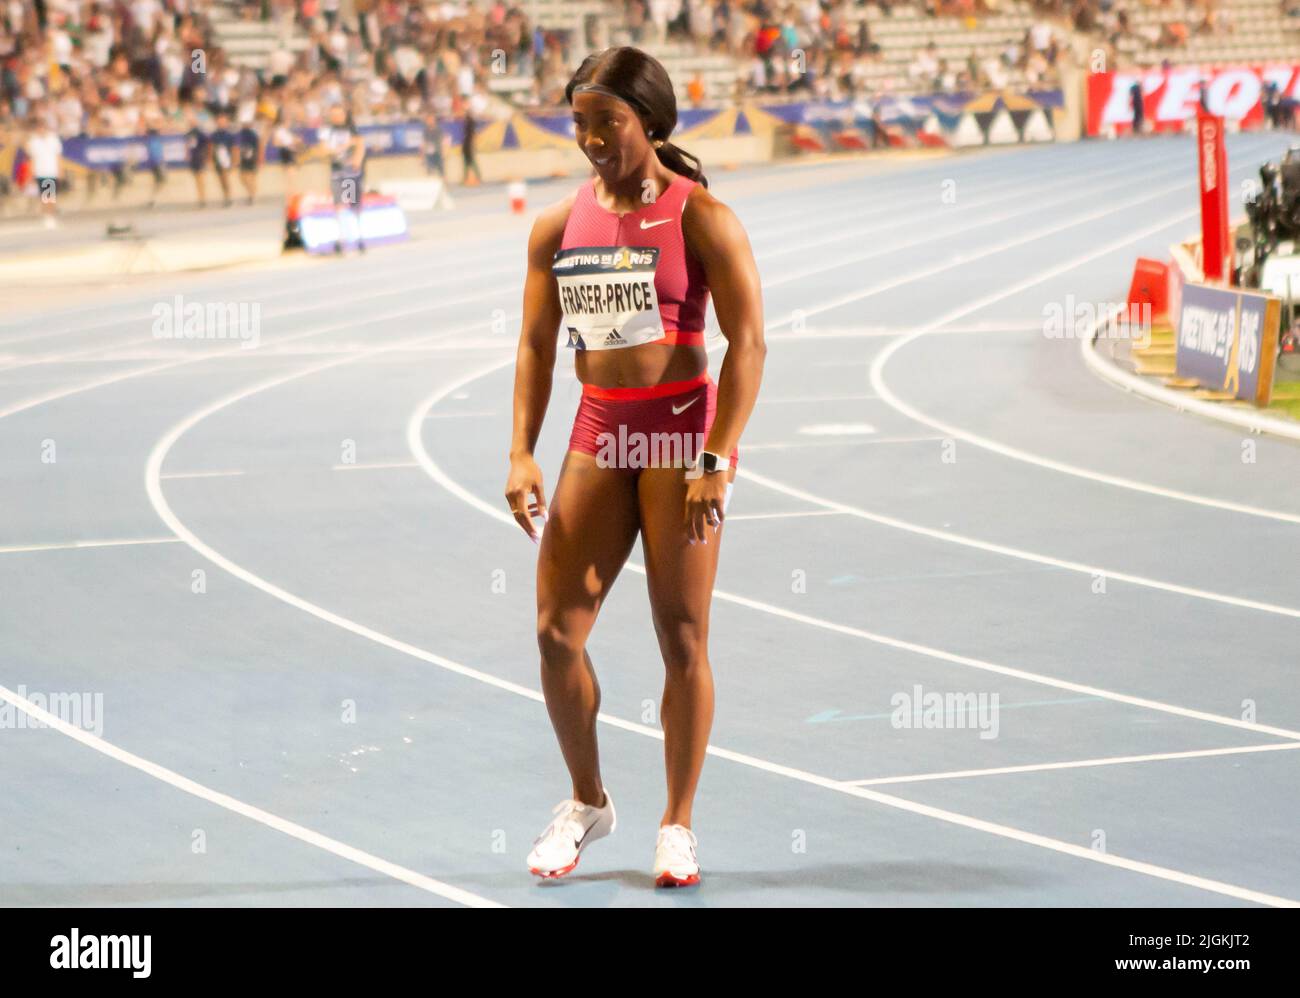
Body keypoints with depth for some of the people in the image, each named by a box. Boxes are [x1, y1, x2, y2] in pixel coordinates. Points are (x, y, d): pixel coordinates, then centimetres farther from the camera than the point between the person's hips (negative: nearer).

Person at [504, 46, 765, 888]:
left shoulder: (701, 216, -7)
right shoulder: (560, 226, 7)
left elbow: (748, 343, -10)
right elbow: (536, 347, 12)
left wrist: (717, 462, -17)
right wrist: (523, 454, 1)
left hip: (682, 428, -5)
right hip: (598, 434, 5)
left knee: (682, 636, -1)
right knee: (558, 630, 0)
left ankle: (678, 826, 10)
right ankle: (587, 802, 20)